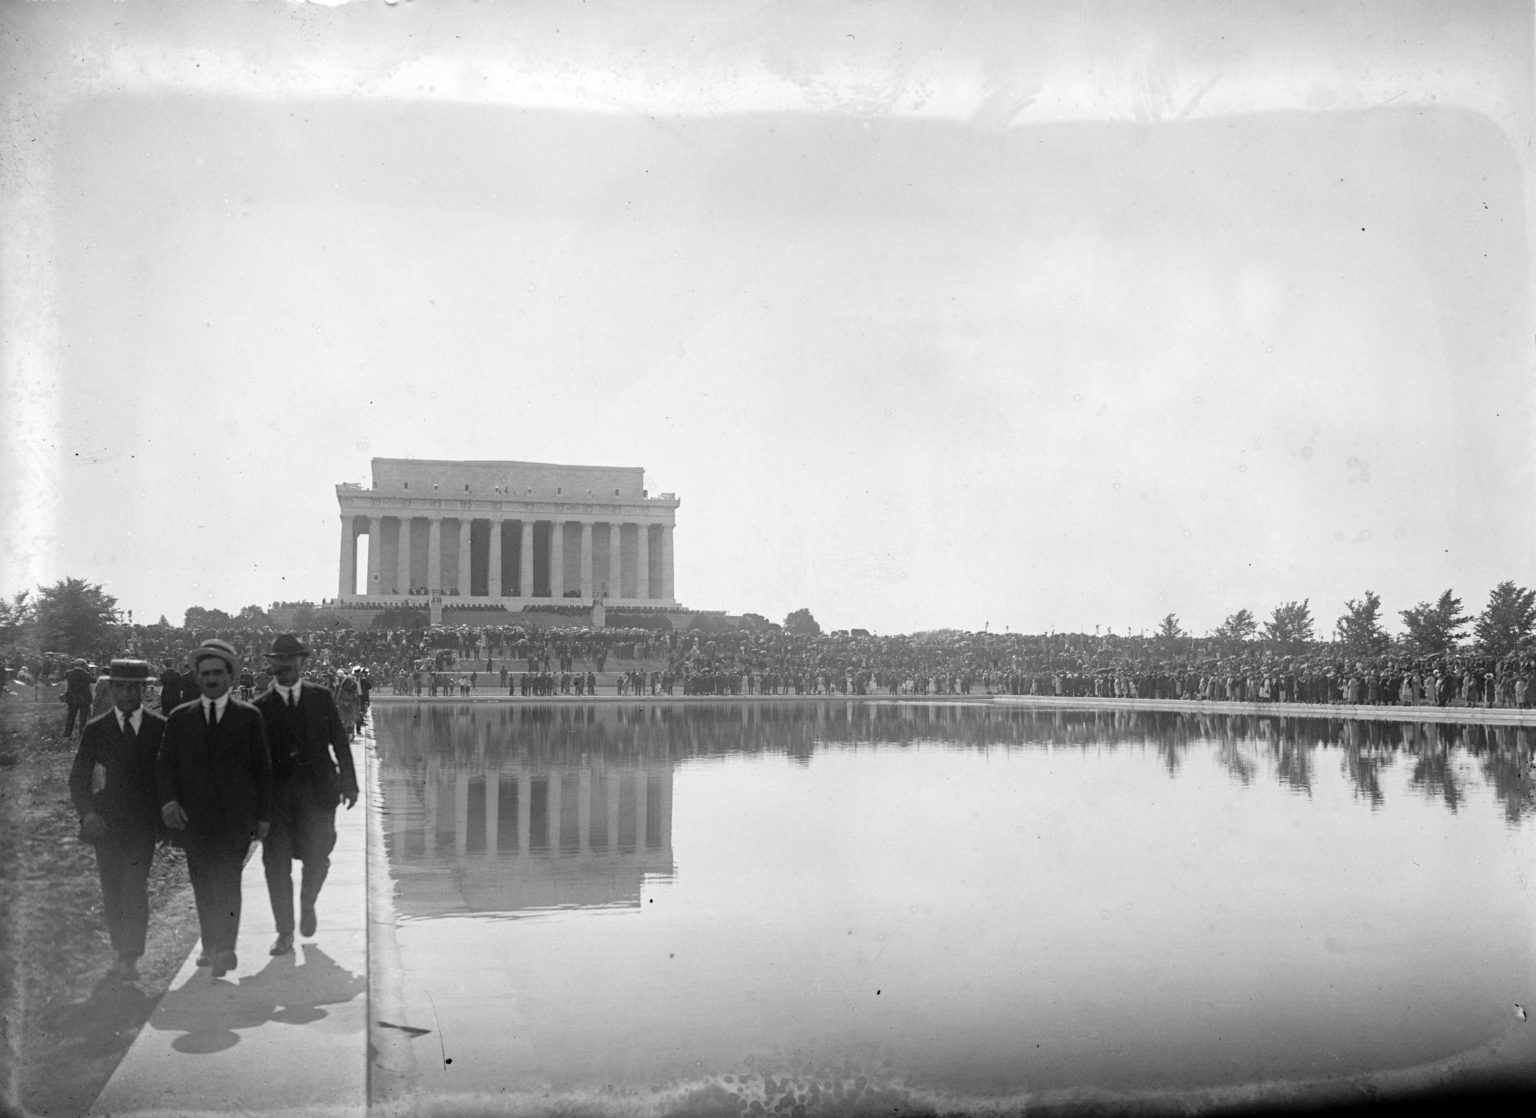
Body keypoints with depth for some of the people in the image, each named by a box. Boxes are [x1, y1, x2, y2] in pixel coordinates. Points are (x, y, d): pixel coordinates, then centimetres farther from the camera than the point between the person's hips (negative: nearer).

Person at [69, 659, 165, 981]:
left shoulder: (161, 728, 2)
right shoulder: (95, 730, 5)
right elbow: (78, 778, 4)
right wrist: (87, 812, -12)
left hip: (143, 821, -2)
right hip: (106, 822, 2)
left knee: (135, 887, -12)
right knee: (112, 892, 7)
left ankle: (131, 958, -8)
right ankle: (121, 952, 19)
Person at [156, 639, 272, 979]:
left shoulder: (249, 716, 4)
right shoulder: (180, 717, 9)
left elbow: (262, 768, 5)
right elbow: (164, 765, 7)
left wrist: (263, 816, 2)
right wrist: (168, 800, -11)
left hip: (235, 815, -2)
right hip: (193, 816, 3)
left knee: (227, 879, -12)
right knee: (203, 884, 8)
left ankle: (225, 948, -12)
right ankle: (211, 947, 19)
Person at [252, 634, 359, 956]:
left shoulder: (321, 697, 7)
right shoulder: (261, 706, 3)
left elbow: (340, 742, 8)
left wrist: (349, 783, 5)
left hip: (317, 790, 1)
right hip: (276, 793, 0)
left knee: (317, 857, 3)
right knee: (276, 863, -1)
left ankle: (307, 906, 34)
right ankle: (285, 932, 11)